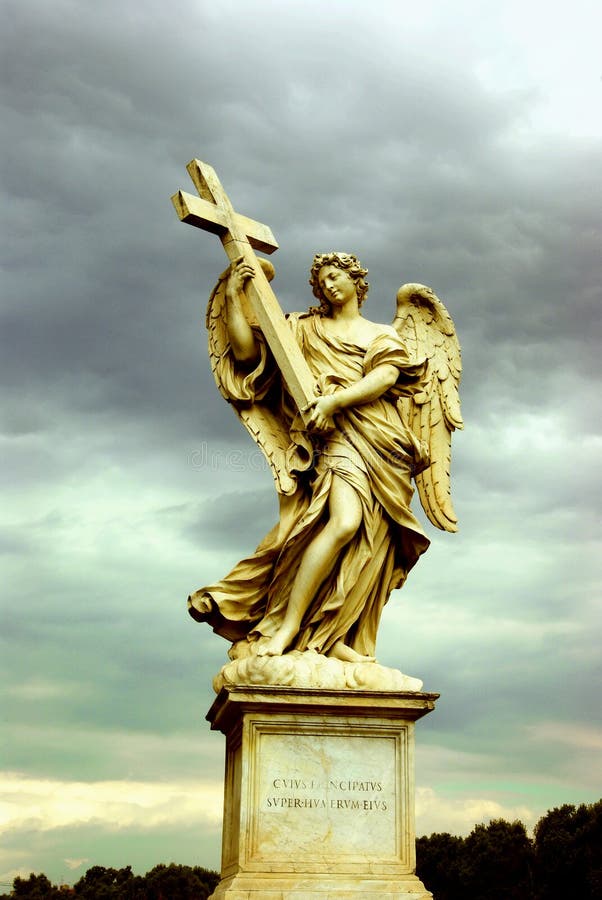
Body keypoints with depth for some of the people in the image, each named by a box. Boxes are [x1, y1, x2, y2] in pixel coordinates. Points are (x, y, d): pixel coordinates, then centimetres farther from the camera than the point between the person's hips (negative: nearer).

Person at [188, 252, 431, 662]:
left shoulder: (383, 335, 23)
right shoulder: (305, 328, 21)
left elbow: (385, 376, 1)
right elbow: (246, 351, 11)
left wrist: (335, 400, -13)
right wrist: (233, 298, 2)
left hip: (385, 444, 4)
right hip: (336, 434, -3)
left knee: (372, 542, -8)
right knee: (345, 520, -28)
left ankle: (335, 639, -8)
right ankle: (285, 629, -29)